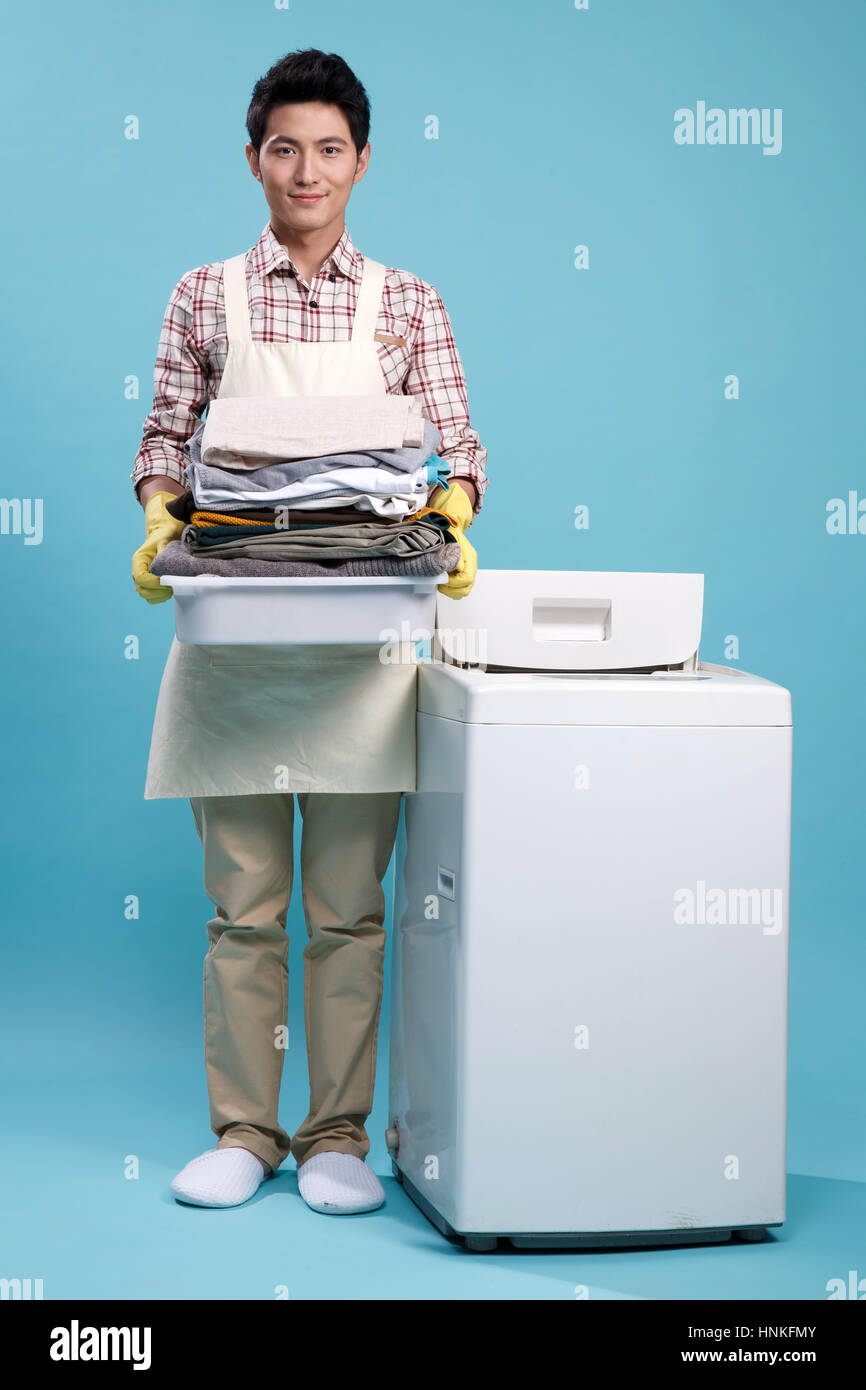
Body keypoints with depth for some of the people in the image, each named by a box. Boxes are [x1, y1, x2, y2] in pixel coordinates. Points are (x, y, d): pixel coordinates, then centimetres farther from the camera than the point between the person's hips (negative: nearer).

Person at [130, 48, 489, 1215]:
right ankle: (243, 1132, 18)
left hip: (360, 637, 0)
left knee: (348, 909, 4)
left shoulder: (406, 305, 7)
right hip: (233, 632, 0)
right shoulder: (207, 297, 8)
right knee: (244, 908, 5)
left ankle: (339, 1136, 16)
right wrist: (159, 524, -12)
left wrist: (452, 522, -18)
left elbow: (458, 444, 2)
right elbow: (165, 438, 8)